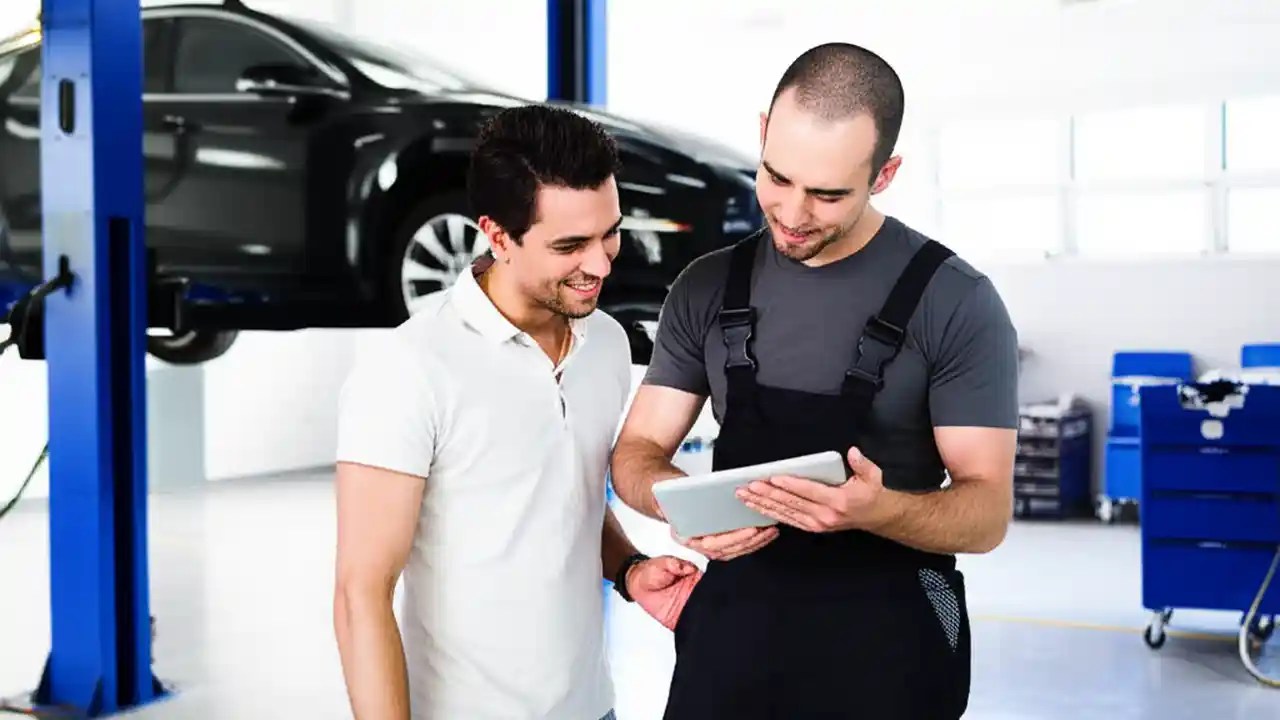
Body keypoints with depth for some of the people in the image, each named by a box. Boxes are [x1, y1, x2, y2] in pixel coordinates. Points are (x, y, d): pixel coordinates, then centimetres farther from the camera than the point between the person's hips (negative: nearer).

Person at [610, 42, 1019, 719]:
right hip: (731, 625, 3)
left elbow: (987, 512, -11)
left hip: (889, 641, -3)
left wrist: (876, 510, -32)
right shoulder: (707, 287, 1)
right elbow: (636, 453, 3)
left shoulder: (957, 301, -11)